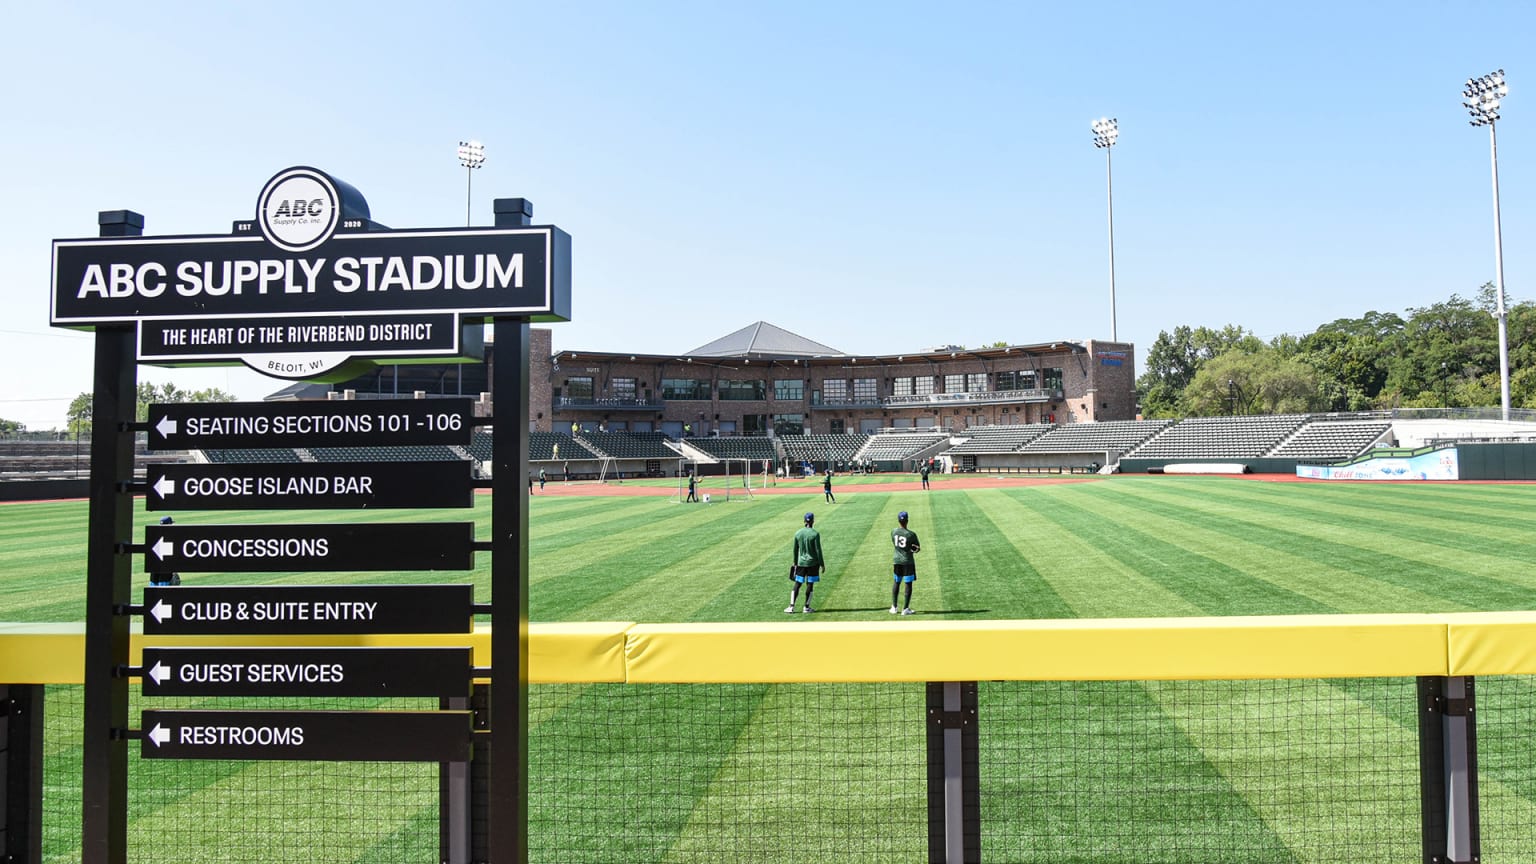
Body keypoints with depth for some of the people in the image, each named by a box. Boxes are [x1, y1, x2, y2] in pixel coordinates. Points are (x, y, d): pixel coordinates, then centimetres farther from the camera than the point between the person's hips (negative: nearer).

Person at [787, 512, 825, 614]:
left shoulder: (798, 533, 0)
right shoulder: (815, 534, -12)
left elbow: (795, 550, 7)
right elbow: (818, 550, -11)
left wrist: (794, 562, 18)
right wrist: (822, 564, -3)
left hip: (801, 563, 3)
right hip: (813, 563, -3)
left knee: (797, 584, 8)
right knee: (810, 584, 6)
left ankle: (791, 606, 6)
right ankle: (806, 607, 11)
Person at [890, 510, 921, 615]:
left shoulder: (893, 531, -4)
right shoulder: (911, 535, -16)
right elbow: (918, 549, -8)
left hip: (897, 561, 4)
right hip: (908, 562, -4)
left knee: (896, 582, 17)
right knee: (908, 584, 6)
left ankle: (894, 607, 18)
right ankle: (905, 609, 7)